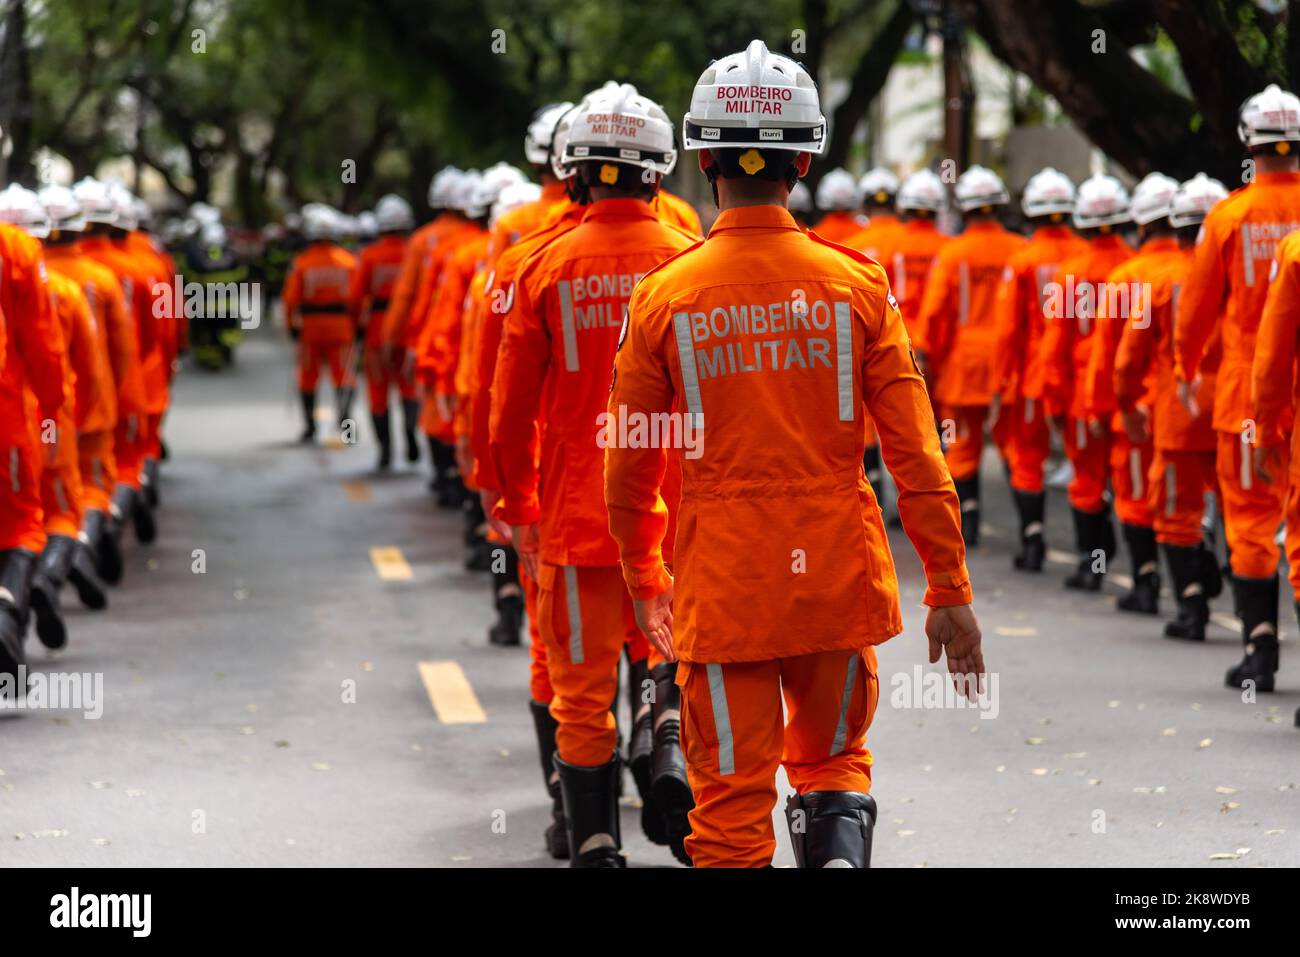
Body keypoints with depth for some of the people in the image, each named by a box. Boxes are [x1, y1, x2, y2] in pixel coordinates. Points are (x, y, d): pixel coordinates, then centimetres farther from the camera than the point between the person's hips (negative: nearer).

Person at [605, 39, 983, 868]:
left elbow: (630, 469, 3)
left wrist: (644, 580, 19)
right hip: (838, 580, 1)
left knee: (732, 799, 6)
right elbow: (916, 453, -5)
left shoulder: (665, 296, -4)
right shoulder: (855, 284, -4)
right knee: (835, 756, 21)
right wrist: (951, 589, 2)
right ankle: (840, 841, -6)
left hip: (720, 586, -1)